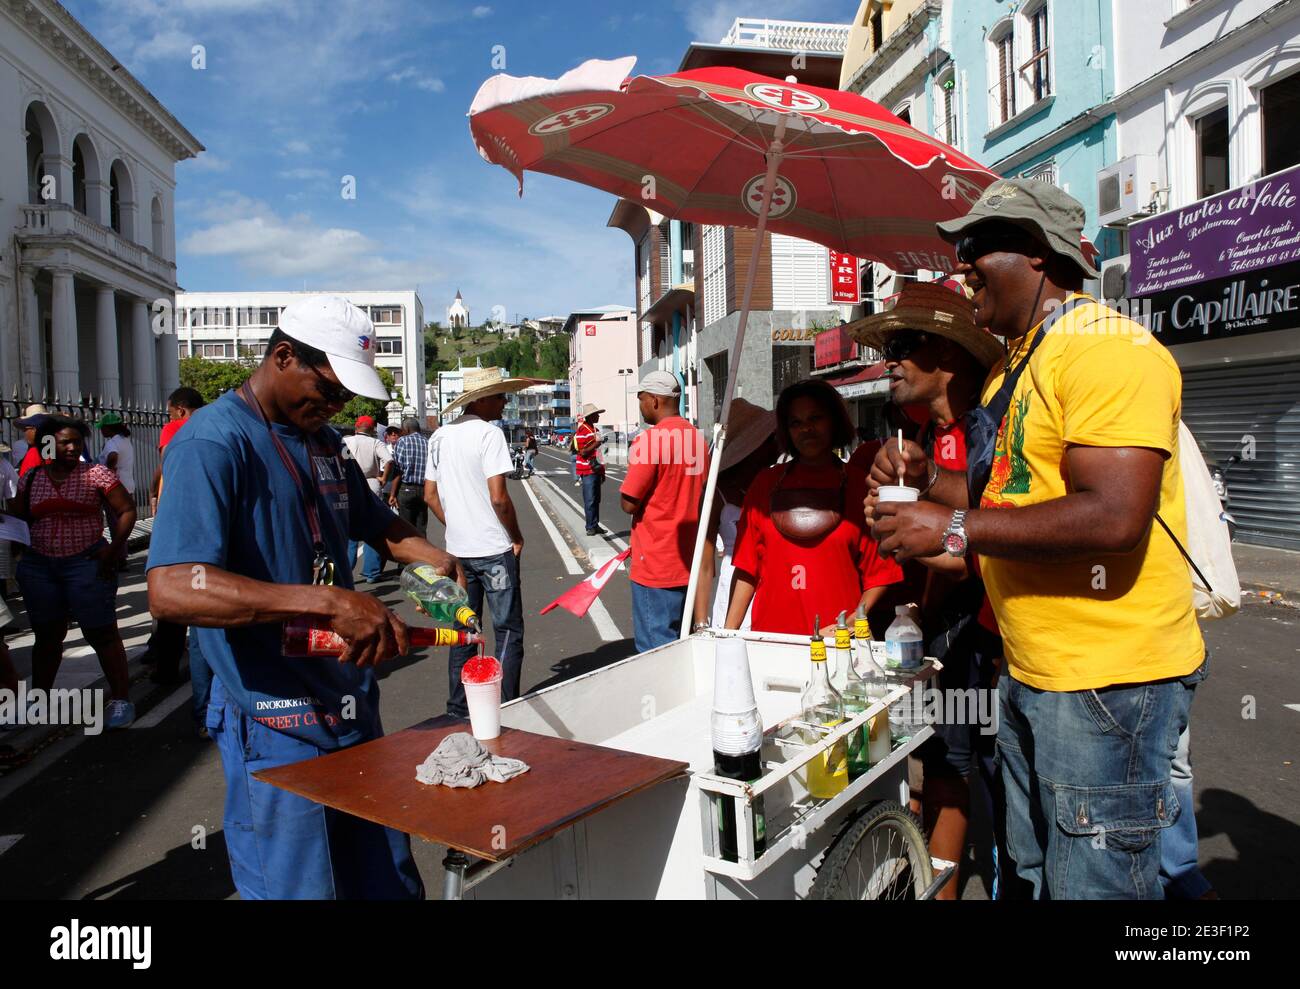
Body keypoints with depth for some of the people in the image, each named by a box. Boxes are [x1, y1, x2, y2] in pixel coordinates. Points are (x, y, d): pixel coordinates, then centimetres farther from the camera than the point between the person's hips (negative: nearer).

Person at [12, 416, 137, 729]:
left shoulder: (95, 473, -4)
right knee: (46, 635, 15)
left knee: (101, 633, -1)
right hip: (38, 566, 4)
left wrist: (115, 548, -13)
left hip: (87, 563, -4)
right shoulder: (31, 478, 9)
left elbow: (126, 510, -4)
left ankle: (121, 699, 6)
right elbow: (18, 520, 14)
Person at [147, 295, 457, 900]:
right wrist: (328, 602, -36)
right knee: (299, 887, 6)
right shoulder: (214, 442, -16)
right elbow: (172, 590, -29)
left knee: (387, 882, 17)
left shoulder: (322, 440, 11)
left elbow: (376, 523, 24)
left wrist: (434, 560, 3)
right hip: (277, 725, -8)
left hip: (352, 707, 8)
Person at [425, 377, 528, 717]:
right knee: (508, 631, 3)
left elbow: (430, 496, 11)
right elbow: (498, 498, -20)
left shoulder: (439, 437, 8)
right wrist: (516, 536, -6)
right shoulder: (488, 434, -14)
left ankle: (458, 709, 23)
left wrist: (457, 528, 16)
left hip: (457, 549, 7)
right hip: (494, 549, -7)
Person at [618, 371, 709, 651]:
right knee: (683, 645, 18)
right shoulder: (697, 437, 7)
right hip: (691, 564, 8)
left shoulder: (650, 440, -17)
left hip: (656, 567, -8)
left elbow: (629, 504, -16)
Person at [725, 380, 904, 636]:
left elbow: (880, 573, 1)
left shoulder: (860, 485, 0)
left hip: (836, 642, -1)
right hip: (769, 633, 1)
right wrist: (727, 636, -1)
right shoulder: (766, 483, 6)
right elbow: (747, 568, 5)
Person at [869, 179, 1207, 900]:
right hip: (1029, 672, 10)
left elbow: (1113, 519, -28)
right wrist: (930, 479, 5)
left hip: (1107, 678, -10)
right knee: (1035, 871, 22)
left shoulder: (1107, 347, -17)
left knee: (1093, 884, 3)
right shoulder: (1017, 362, 16)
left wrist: (953, 530, -22)